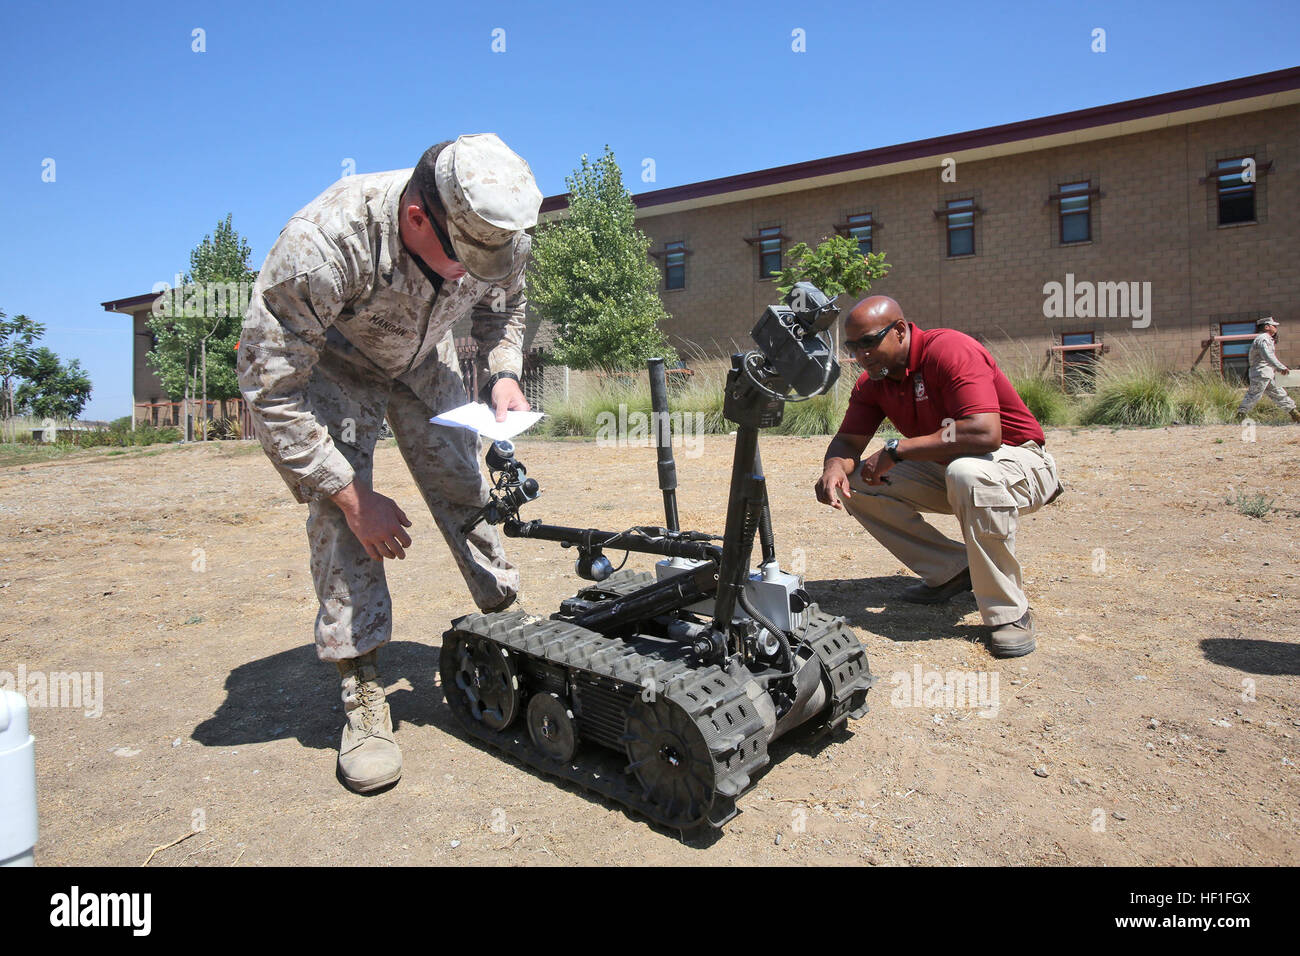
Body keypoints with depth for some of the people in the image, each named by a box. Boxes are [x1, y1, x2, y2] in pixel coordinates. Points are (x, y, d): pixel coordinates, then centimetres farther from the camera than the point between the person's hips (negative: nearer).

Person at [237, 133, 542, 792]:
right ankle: (361, 693, -8)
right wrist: (354, 497, -30)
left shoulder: (499, 231, -26)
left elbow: (503, 306, 0)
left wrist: (502, 374, -20)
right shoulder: (321, 245, -41)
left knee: (464, 487, -4)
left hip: (422, 355, 4)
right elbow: (269, 390, -33)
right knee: (341, 512, -18)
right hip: (324, 362, -3)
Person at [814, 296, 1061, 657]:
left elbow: (985, 433, -37)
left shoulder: (949, 349, -25)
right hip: (945, 469, 8)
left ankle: (1009, 614, -23)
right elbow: (848, 440, -3)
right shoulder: (872, 382, -2)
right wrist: (834, 468, -28)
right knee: (854, 482, -7)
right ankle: (951, 571, 4)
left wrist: (896, 449, -34)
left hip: (1019, 461, -7)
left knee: (968, 473, -41)